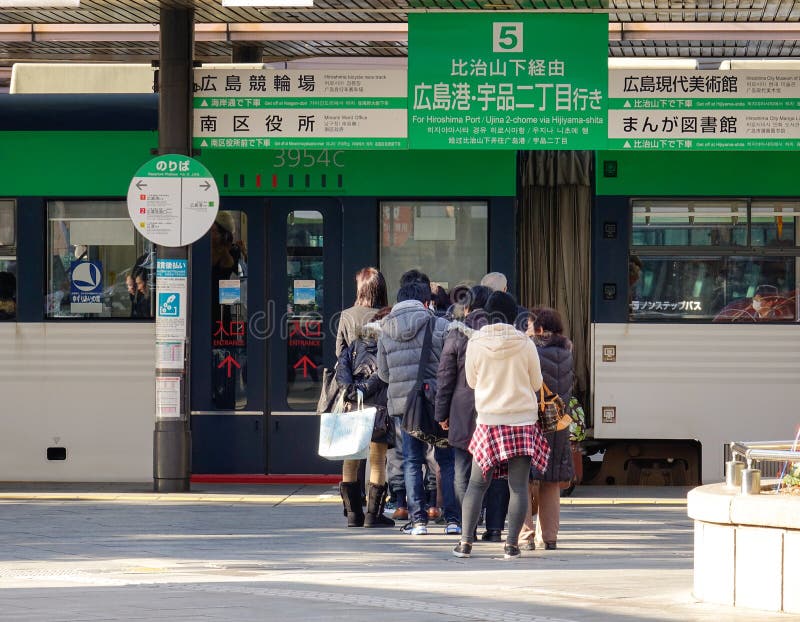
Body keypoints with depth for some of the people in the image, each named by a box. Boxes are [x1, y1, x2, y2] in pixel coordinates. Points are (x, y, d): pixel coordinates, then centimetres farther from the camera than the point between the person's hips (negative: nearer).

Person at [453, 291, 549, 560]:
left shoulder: (475, 343, -3)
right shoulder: (525, 344, -5)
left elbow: (471, 381, 9)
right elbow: (536, 383, 5)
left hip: (488, 421, 1)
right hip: (522, 421, -1)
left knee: (477, 484, 8)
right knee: (518, 486, 2)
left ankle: (466, 542, 4)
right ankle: (511, 545, -3)